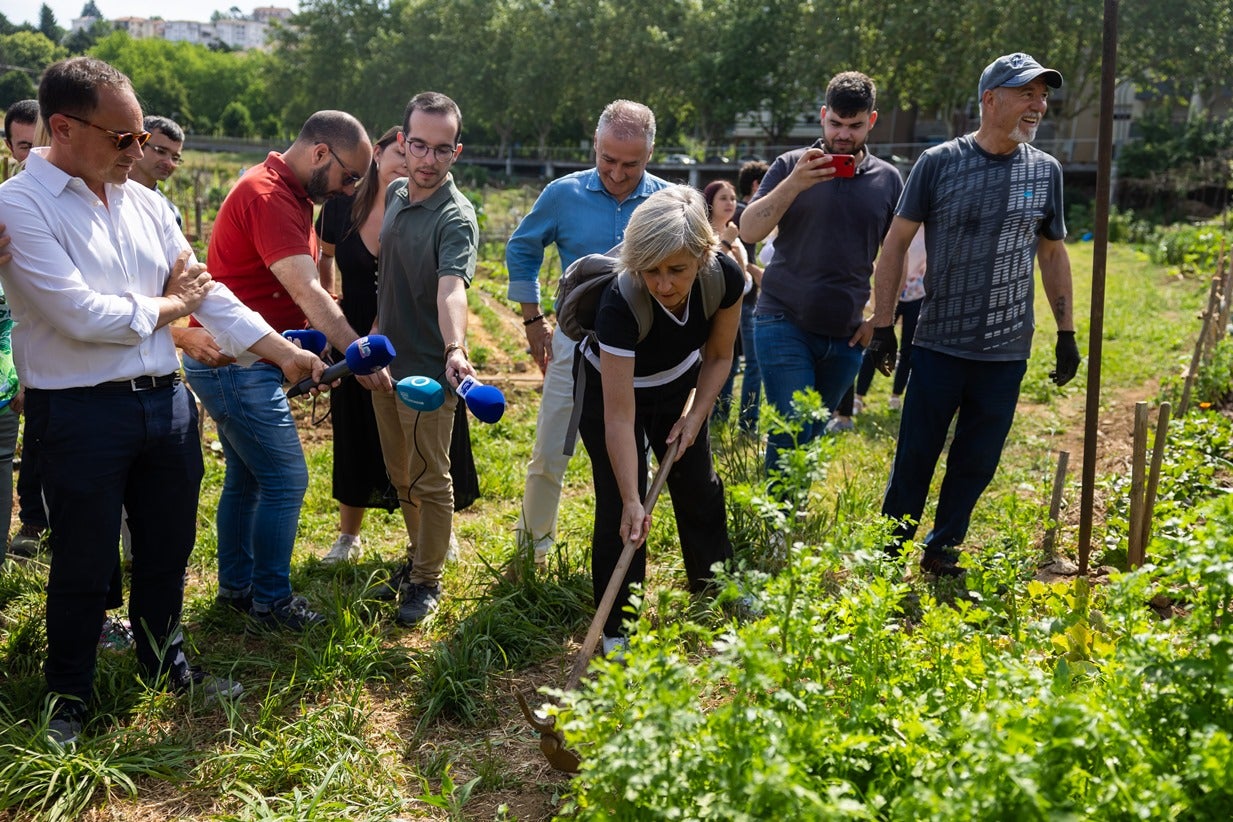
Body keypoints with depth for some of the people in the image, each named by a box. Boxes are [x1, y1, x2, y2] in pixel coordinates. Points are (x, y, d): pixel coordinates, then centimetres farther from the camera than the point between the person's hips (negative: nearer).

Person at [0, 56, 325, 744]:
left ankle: (168, 664, 40)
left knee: (168, 550, 18)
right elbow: (84, 315, -20)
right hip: (81, 412, -6)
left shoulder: (146, 204, 8)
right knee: (85, 566, 9)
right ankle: (69, 698, 30)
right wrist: (167, 307, -4)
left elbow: (207, 293, 8)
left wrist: (286, 353, 1)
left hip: (166, 399, 6)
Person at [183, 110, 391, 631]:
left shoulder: (290, 193, 13)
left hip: (235, 364, 10)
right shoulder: (268, 196, -20)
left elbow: (303, 290, 10)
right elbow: (308, 294, -31)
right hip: (236, 365, -10)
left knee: (246, 478, 17)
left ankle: (236, 587, 28)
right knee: (285, 480, -5)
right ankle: (271, 602, 7)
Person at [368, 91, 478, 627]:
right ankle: (418, 558, 36)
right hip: (385, 361, 8)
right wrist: (374, 339, 18)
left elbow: (452, 287, -35)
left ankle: (427, 582, 19)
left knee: (429, 481, 4)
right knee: (401, 476, 19)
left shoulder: (456, 217, -19)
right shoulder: (395, 194, 5)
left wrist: (455, 350, -51)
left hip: (428, 369, -8)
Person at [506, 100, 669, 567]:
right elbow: (520, 251, 10)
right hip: (575, 342, 0)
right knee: (549, 454, 3)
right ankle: (532, 547, 22)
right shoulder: (565, 194, -5)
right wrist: (533, 320, 7)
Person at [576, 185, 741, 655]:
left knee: (699, 487, 12)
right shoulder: (619, 303, -41)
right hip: (610, 386, -4)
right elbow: (620, 416, -38)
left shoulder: (726, 279, -29)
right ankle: (615, 627, 7)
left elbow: (718, 356, -7)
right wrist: (632, 501, -39)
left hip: (678, 385, 4)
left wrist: (697, 417, -16)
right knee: (617, 506, -9)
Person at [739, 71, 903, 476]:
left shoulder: (888, 179, 8)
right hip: (785, 324, -3)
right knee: (790, 434, -12)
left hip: (846, 335, 3)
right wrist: (794, 184, -23)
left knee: (811, 437, 13)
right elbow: (749, 231, -10)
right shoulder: (792, 166, 0)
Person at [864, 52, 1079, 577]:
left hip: (1007, 352, 3)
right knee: (915, 458, 4)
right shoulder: (939, 163, -4)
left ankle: (943, 552, 26)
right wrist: (882, 325, -5)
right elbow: (896, 242, -1)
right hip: (939, 345, -3)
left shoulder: (1046, 170, 5)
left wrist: (1067, 333, 13)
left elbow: (1053, 255, 14)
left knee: (976, 463, 10)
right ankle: (890, 552, 21)